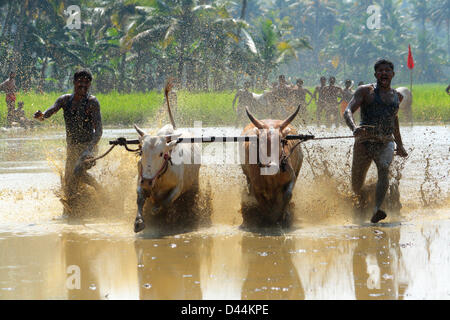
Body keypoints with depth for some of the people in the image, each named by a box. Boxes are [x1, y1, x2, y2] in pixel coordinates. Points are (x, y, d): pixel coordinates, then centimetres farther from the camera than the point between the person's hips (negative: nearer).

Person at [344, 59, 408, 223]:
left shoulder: (397, 96, 16)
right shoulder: (365, 91, 1)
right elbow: (348, 111, -12)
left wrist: (400, 145, 40)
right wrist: (354, 128, -34)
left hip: (386, 143, 2)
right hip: (364, 142, -2)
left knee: (384, 169, -29)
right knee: (357, 185, 5)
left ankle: (376, 210, -44)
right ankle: (360, 200, 41)